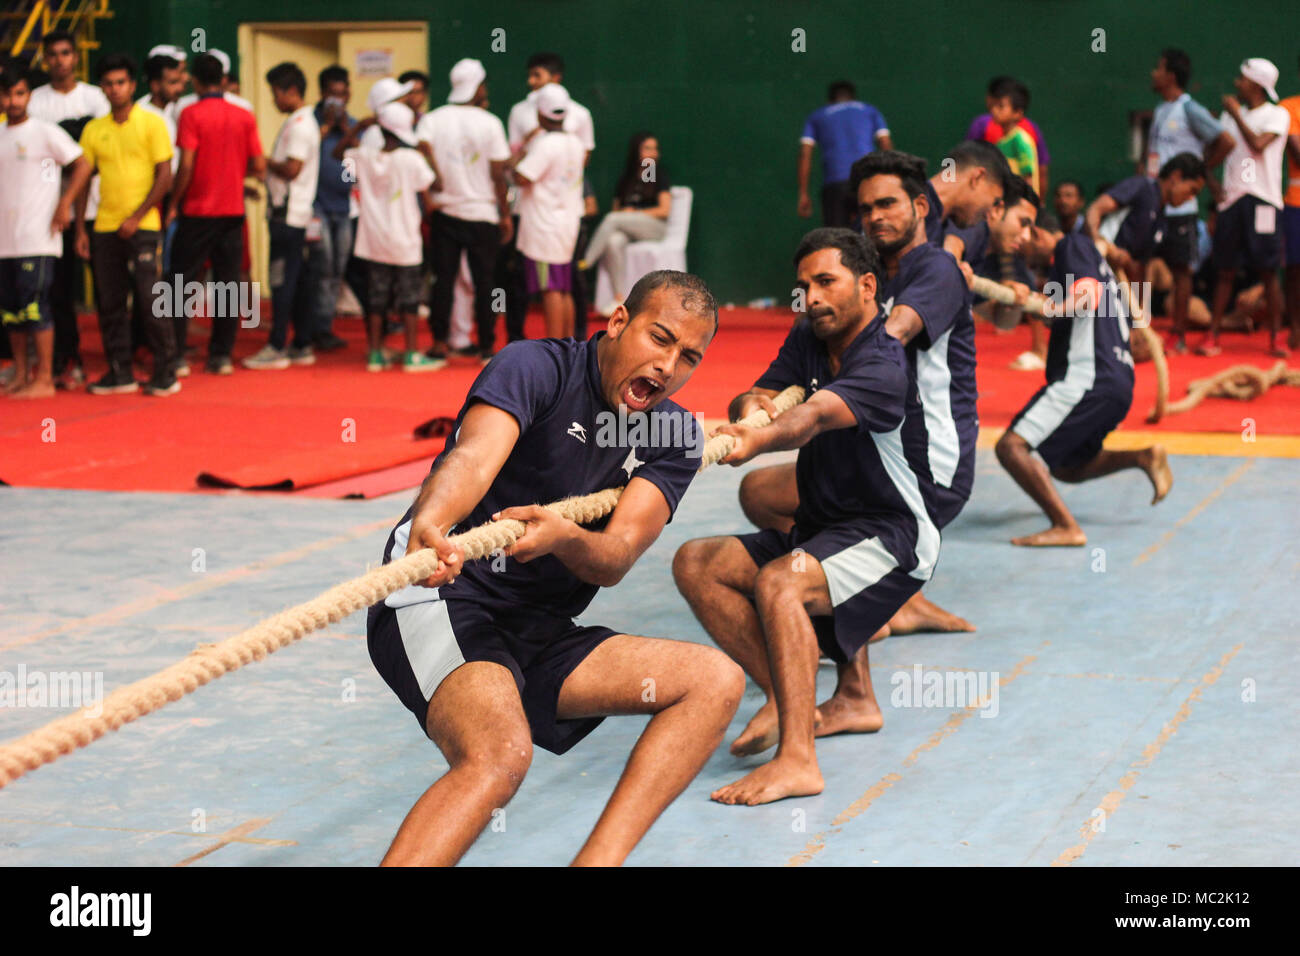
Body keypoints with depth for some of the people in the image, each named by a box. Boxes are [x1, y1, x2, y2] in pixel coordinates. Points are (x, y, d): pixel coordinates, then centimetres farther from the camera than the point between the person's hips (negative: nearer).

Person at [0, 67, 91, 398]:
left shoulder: (45, 132, -4)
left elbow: (82, 165, -3)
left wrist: (65, 203, -10)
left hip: (38, 238, -6)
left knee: (34, 304, -10)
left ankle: (44, 379, -6)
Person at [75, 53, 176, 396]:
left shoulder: (151, 123, -2)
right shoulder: (93, 130, 10)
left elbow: (165, 176, -5)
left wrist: (136, 218, -12)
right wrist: (80, 230, 7)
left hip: (143, 226, -4)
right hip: (105, 227, 4)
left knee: (150, 299, -7)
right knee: (109, 302, 5)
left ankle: (166, 373, 0)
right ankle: (120, 373, 13)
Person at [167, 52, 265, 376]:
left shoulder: (192, 115, -9)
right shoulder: (244, 117, 2)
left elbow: (186, 165, -14)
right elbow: (259, 167, 0)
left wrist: (174, 203, -3)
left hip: (197, 212, -3)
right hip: (233, 211, 3)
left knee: (183, 282, 4)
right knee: (228, 284, 8)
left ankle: (177, 355, 3)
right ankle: (221, 355, 7)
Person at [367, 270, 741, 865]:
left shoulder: (674, 438, 8)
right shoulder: (537, 368, -8)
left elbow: (611, 562, -8)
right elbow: (474, 454, -29)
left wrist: (562, 536, -33)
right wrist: (430, 523, -52)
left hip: (540, 633, 7)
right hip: (441, 600, -7)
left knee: (716, 681, -9)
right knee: (501, 753, -34)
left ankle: (597, 861, -21)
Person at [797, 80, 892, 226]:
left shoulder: (815, 117, 21)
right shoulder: (870, 111, 22)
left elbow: (805, 155, 10)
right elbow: (886, 145, 10)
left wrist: (803, 194, 8)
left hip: (834, 183, 0)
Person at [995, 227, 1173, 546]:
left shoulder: (1072, 245, -2)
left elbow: (1090, 293, -21)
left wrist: (1053, 311, -37)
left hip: (1088, 377, -11)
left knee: (1011, 446, -18)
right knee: (1067, 468, 27)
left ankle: (1066, 527, -27)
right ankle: (1144, 458, 14)